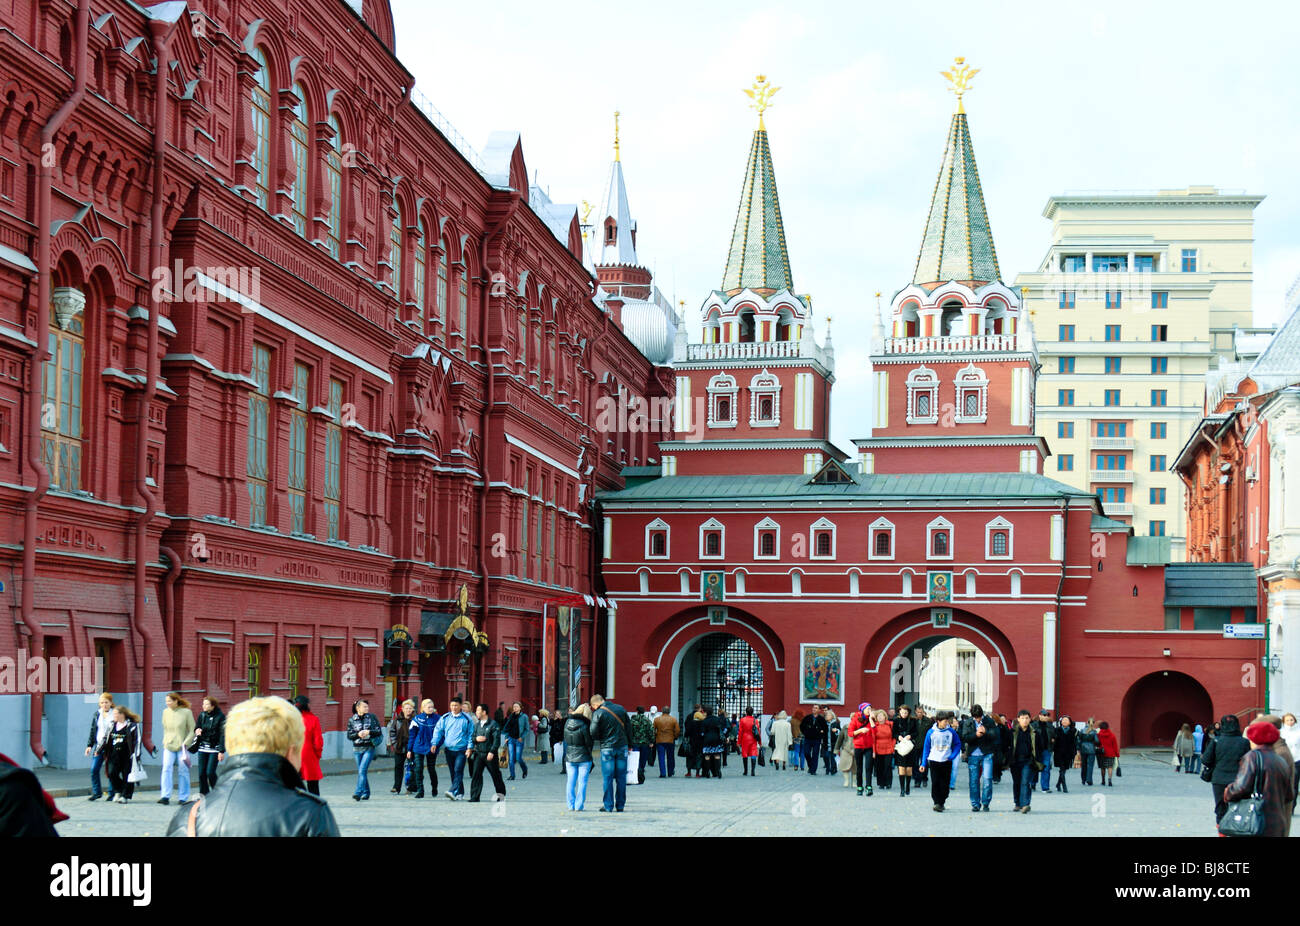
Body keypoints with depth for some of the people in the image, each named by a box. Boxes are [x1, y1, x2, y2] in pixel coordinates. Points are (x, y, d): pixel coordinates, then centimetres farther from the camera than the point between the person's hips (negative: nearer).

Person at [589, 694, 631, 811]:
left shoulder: (598, 713, -6)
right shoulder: (620, 709, 7)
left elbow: (593, 734, -10)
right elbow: (628, 727, 10)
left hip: (607, 748, -3)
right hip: (622, 746, 4)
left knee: (608, 778, 2)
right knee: (621, 777, 7)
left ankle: (608, 805, 3)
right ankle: (620, 805, 10)